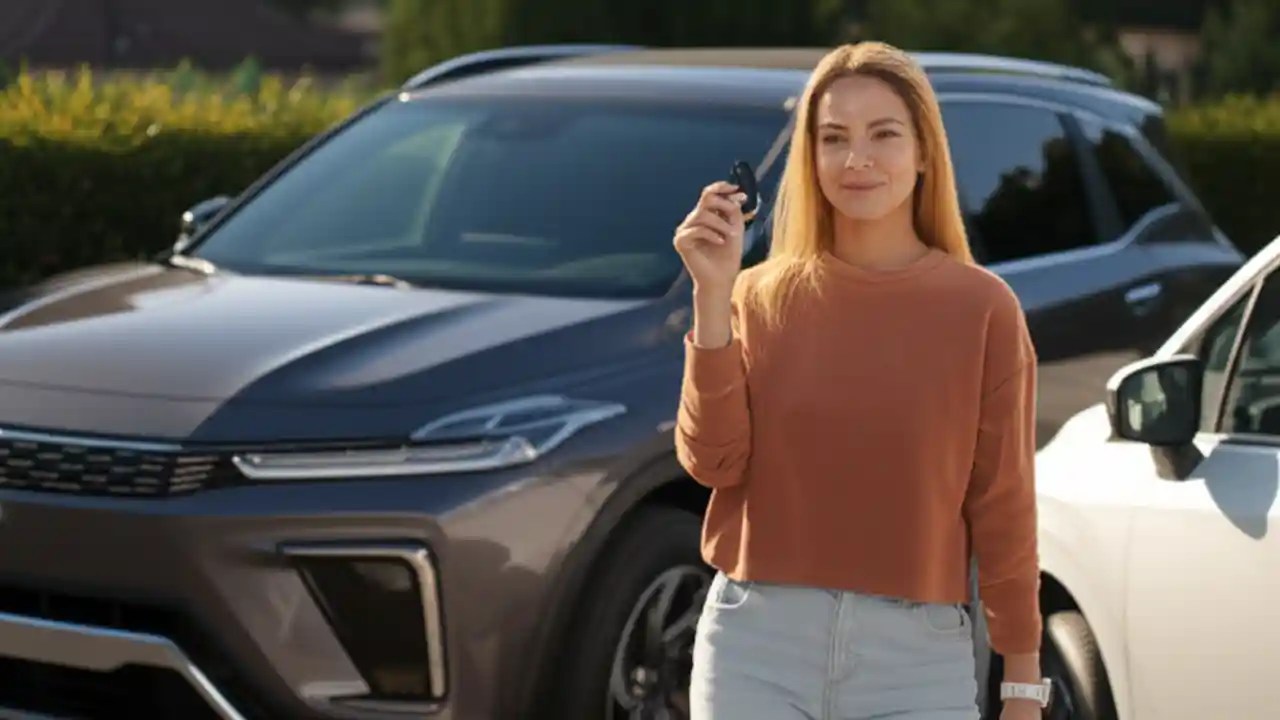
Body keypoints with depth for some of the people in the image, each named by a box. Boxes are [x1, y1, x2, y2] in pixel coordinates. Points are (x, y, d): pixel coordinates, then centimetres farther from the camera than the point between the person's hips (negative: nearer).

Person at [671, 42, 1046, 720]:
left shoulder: (981, 306, 0)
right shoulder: (762, 296, 5)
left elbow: (1003, 505, 0)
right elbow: (711, 460, -4)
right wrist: (711, 295, -11)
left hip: (916, 652, -1)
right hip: (757, 644, 1)